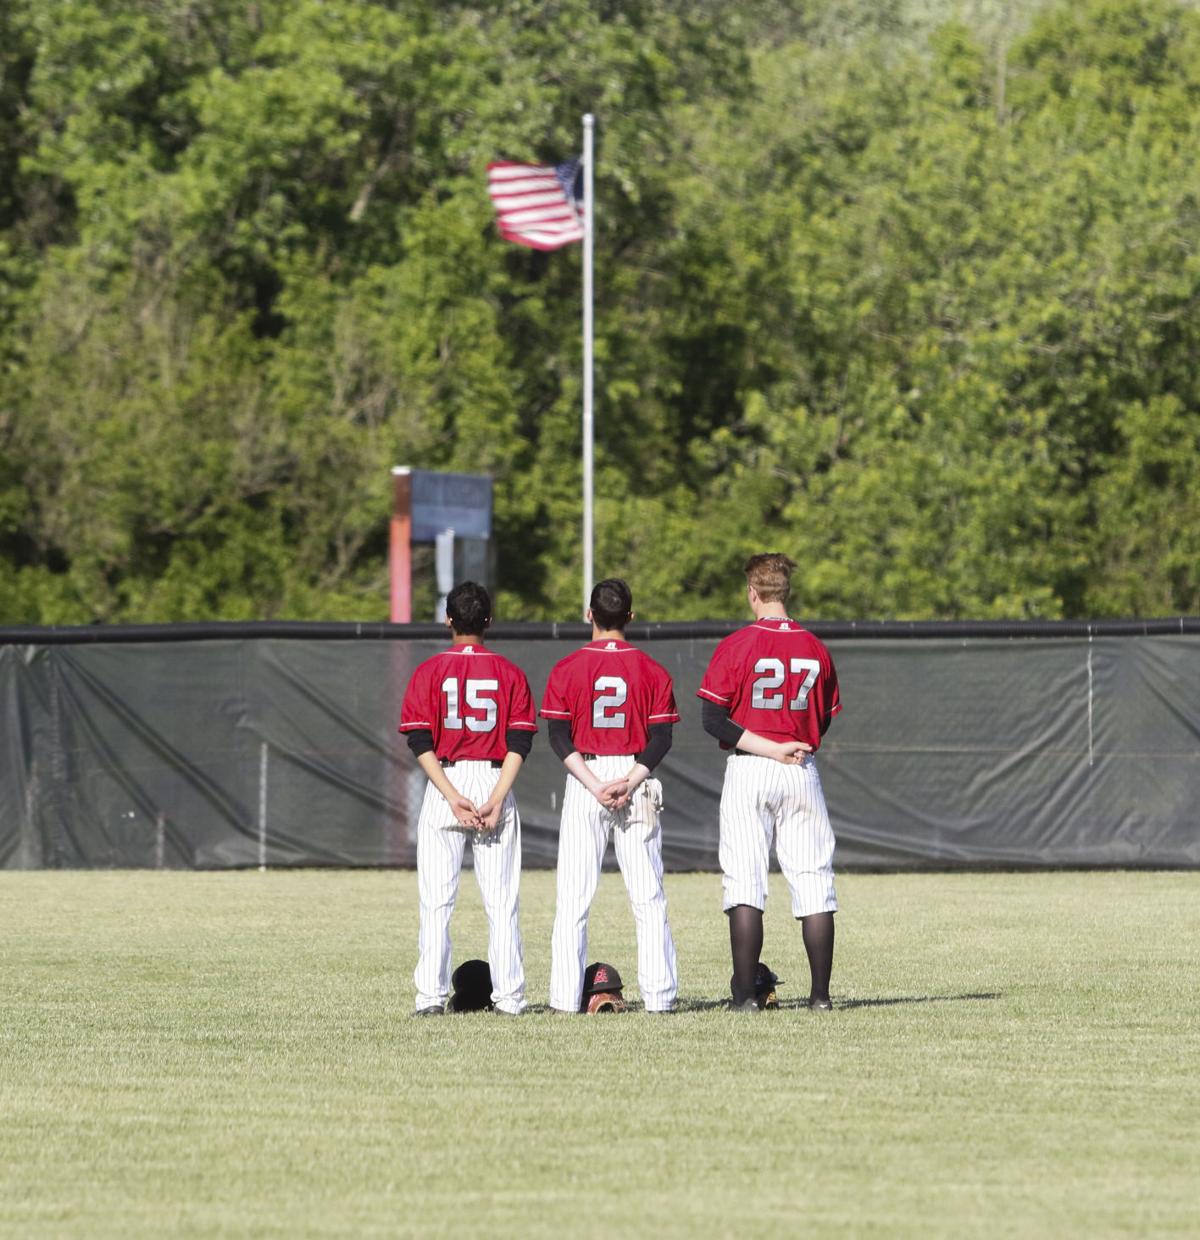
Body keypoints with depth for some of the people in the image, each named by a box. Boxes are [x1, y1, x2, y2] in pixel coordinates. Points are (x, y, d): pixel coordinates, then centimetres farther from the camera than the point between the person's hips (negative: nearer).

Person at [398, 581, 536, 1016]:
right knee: (502, 899, 3)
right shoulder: (509, 673, 4)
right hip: (495, 784, 1)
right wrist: (496, 799, -10)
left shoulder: (430, 671, 0)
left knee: (437, 899, 1)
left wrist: (453, 797, -12)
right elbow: (520, 743, -5)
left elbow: (420, 742, -8)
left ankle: (431, 995, -5)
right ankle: (508, 996, 0)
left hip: (444, 786, -1)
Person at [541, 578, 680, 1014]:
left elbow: (558, 736, -7)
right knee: (649, 898, 4)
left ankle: (567, 997, -5)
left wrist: (592, 783, -11)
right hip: (636, 782, 1)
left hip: (583, 779, -1)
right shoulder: (650, 670, 2)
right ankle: (658, 994, -1)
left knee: (573, 899, 1)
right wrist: (630, 781, -11)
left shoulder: (567, 668, -1)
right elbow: (661, 737, -5)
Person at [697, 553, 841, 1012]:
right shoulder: (815, 648, 4)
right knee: (813, 883, 6)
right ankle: (820, 993, 4)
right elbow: (824, 719, 11)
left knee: (745, 885, -1)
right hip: (802, 772, 3)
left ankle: (745, 993, -6)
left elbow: (712, 719, -12)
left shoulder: (737, 645, -7)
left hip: (748, 772, -3)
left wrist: (768, 748, -10)